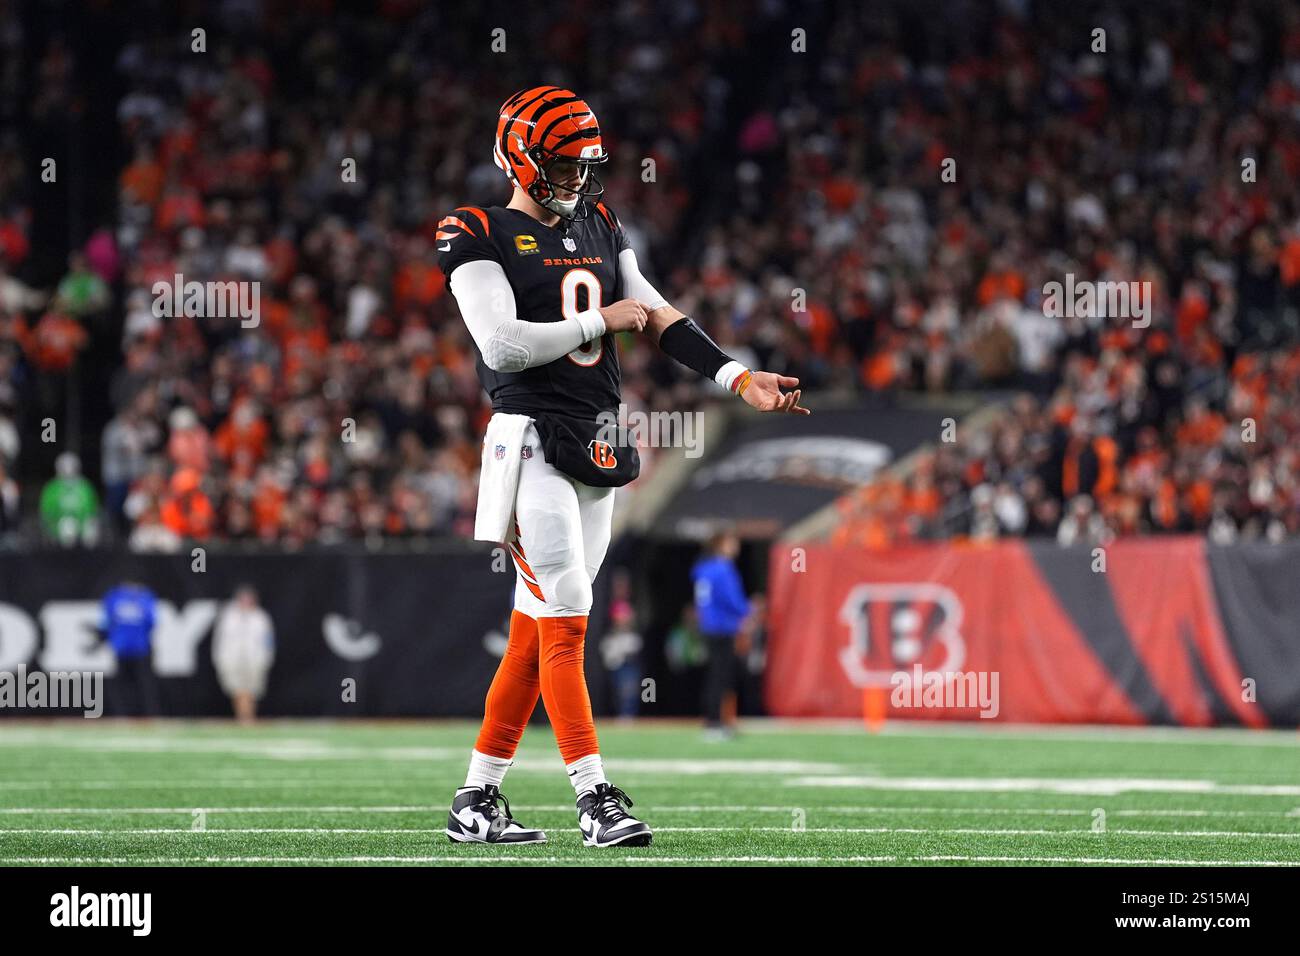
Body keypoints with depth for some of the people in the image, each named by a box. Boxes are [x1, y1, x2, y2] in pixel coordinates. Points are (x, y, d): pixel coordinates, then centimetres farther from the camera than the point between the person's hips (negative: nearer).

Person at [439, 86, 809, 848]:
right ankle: (597, 799, -11)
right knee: (566, 618, -11)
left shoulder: (599, 228, 16)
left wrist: (740, 378, 0)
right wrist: (600, 321, -7)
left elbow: (658, 316, 12)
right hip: (532, 439, -7)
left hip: (598, 443, 7)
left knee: (536, 628, 7)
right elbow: (504, 344, -15)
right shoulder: (482, 237, -5)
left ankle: (478, 800, 13)